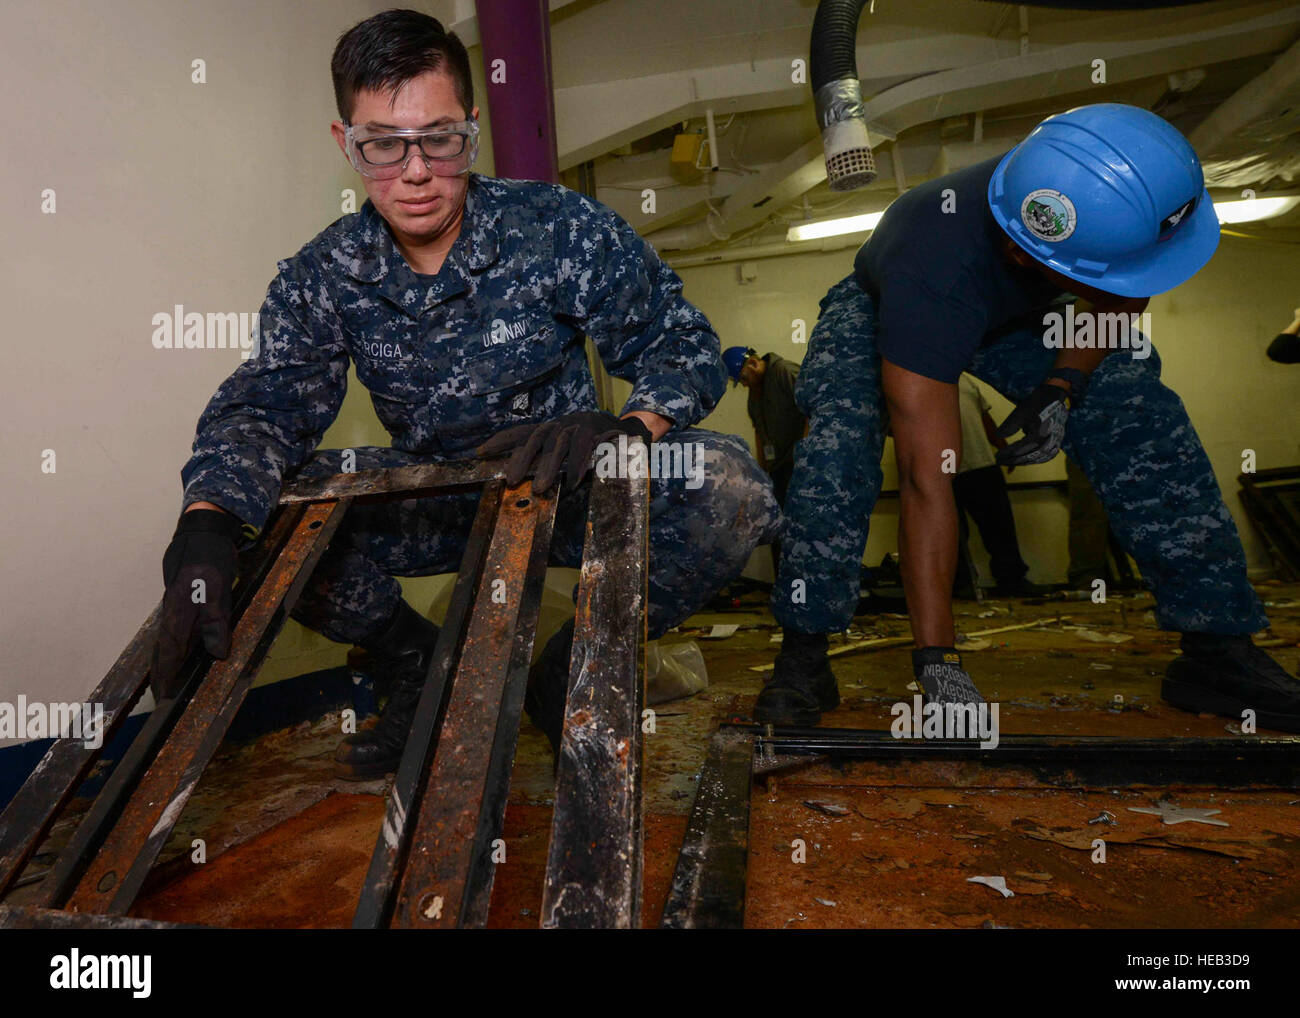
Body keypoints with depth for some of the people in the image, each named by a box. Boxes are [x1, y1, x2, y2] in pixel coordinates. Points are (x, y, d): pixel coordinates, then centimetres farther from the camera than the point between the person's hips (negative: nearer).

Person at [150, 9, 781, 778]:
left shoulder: (561, 227, -12)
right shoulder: (322, 278, -4)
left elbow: (685, 346, -11)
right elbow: (265, 406, -13)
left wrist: (626, 429, -34)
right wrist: (206, 526, -35)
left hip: (567, 489, -2)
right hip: (433, 504, 3)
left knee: (727, 488, -29)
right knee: (256, 507, -19)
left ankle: (574, 667, -4)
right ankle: (422, 663, 5)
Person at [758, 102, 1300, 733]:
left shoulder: (1099, 204, -30)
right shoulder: (933, 277, -44)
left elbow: (1121, 301, -5)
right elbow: (925, 480, -45)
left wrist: (1061, 385, -25)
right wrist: (936, 661, -44)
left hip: (1015, 315, 4)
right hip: (881, 311, -4)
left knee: (1138, 405, -16)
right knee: (840, 433, -34)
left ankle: (1218, 650, -7)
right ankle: (802, 656, -24)